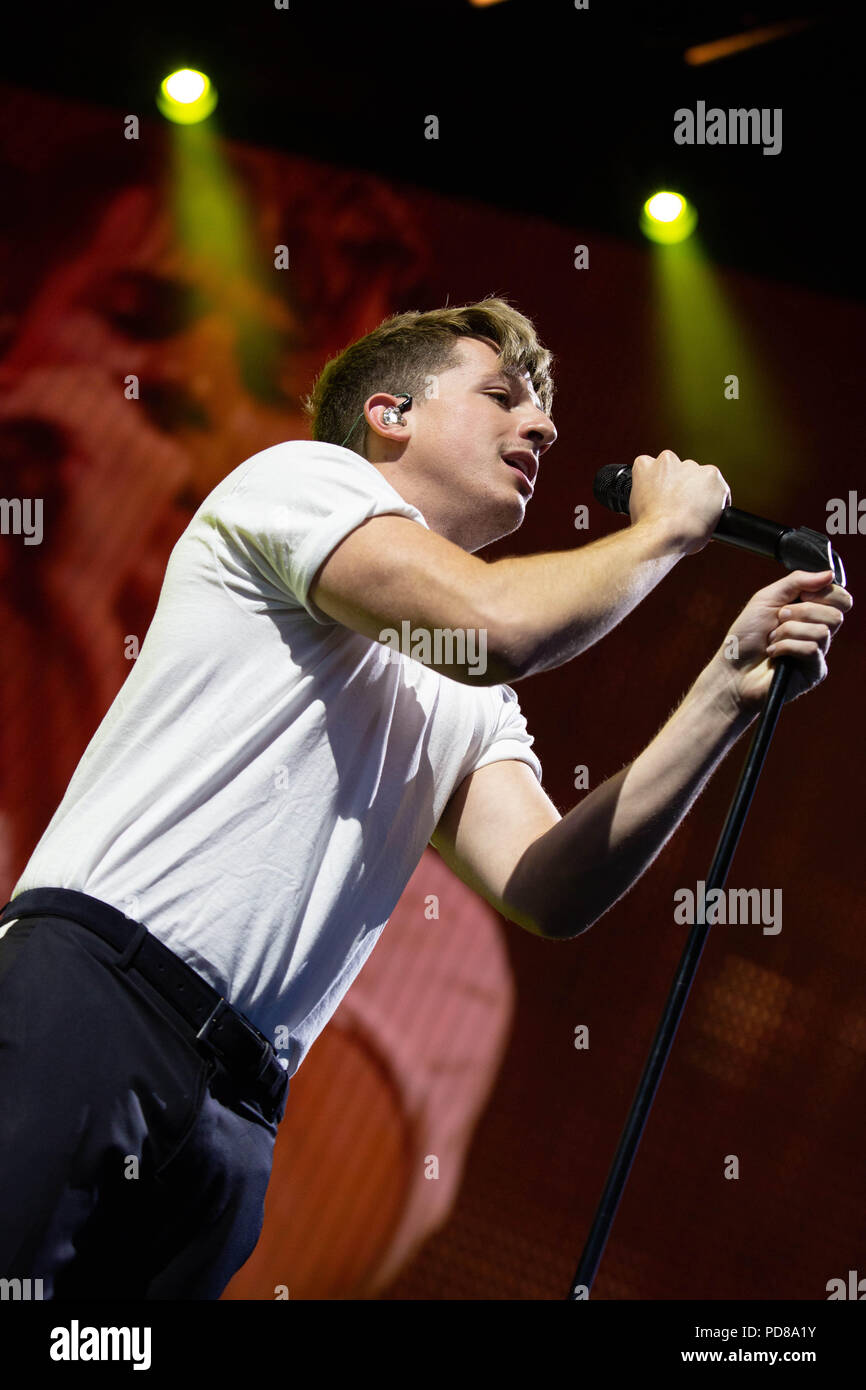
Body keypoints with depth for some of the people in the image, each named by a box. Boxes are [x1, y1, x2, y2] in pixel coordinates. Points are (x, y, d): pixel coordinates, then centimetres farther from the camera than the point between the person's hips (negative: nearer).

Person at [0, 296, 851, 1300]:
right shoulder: (301, 476, 5)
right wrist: (664, 531, 5)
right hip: (88, 995, -7)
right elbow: (499, 623, -13)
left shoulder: (472, 711, 24)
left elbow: (547, 891, 5)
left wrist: (726, 695, 3)